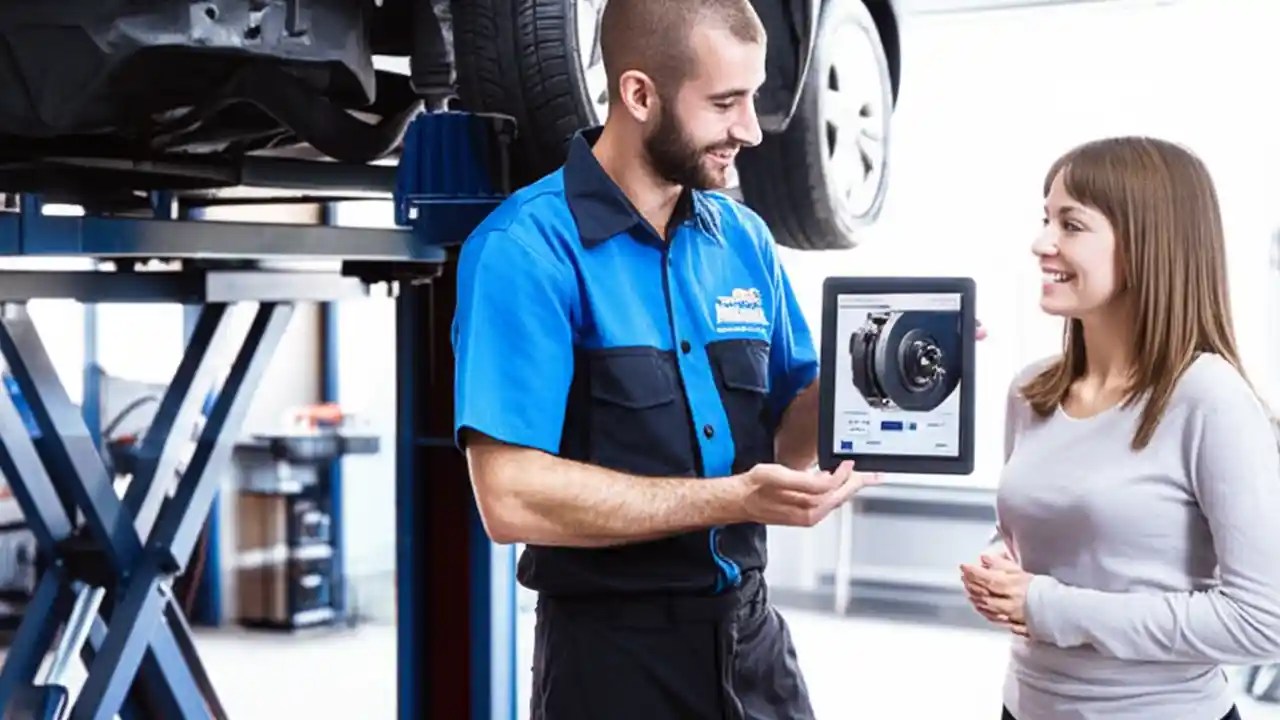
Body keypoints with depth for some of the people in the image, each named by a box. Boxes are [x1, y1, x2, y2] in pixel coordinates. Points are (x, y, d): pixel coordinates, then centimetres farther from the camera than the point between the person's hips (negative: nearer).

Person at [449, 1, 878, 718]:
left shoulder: (744, 237, 4)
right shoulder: (526, 249, -16)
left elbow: (784, 439, 8)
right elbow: (512, 497, -22)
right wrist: (730, 500, -23)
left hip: (751, 630, 6)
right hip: (612, 651, -6)